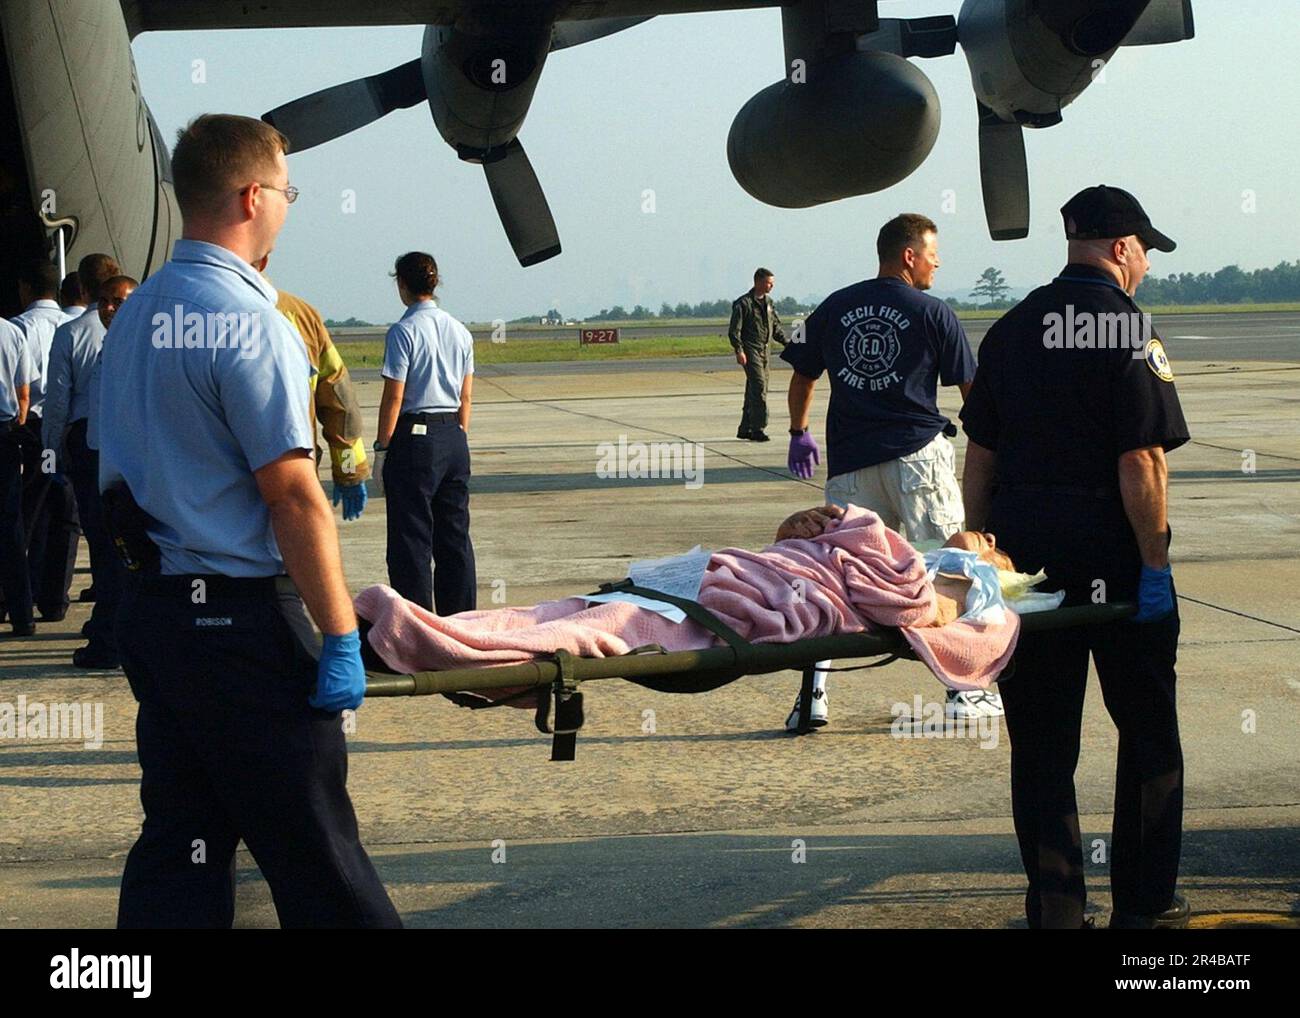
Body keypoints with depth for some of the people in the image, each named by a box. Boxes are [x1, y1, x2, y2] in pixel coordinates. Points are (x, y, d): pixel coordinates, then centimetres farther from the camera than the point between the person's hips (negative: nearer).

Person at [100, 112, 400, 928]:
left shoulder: (134, 316, 11)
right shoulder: (248, 320, -15)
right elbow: (293, 495, -18)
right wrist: (341, 636, -16)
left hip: (152, 609, 8)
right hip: (241, 617, -8)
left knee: (179, 845, 12)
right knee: (315, 856, 0)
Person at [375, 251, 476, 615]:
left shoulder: (403, 332, -11)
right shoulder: (460, 332, 9)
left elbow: (393, 398, -12)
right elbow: (465, 397, 13)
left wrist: (382, 448, -7)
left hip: (414, 435, -6)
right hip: (454, 436, 6)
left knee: (411, 537, -1)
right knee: (454, 533, 12)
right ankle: (460, 616, 16)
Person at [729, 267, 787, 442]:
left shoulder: (768, 303, 14)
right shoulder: (743, 303, -9)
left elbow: (776, 327, 21)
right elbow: (734, 330, -11)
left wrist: (786, 343, 8)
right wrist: (739, 350, -21)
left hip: (763, 350, 8)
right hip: (750, 350, -8)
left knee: (754, 389, 9)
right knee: (758, 386, -15)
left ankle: (745, 429, 16)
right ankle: (757, 429, -15)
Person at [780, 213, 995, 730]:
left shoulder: (832, 308, 10)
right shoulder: (933, 313, 0)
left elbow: (802, 377, 19)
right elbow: (973, 391, 3)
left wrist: (799, 434, 35)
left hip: (850, 462, 3)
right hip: (919, 454, -3)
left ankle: (814, 692, -4)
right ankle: (966, 691, 8)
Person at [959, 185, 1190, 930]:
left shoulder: (1011, 330, 7)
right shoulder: (1128, 329, -11)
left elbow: (980, 454, 9)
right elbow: (1141, 462, -17)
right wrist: (1156, 564, -13)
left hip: (1026, 555, 5)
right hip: (1113, 561, -5)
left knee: (1041, 743, 8)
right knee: (1148, 736, 10)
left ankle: (1056, 907, 9)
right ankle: (1145, 905, 14)